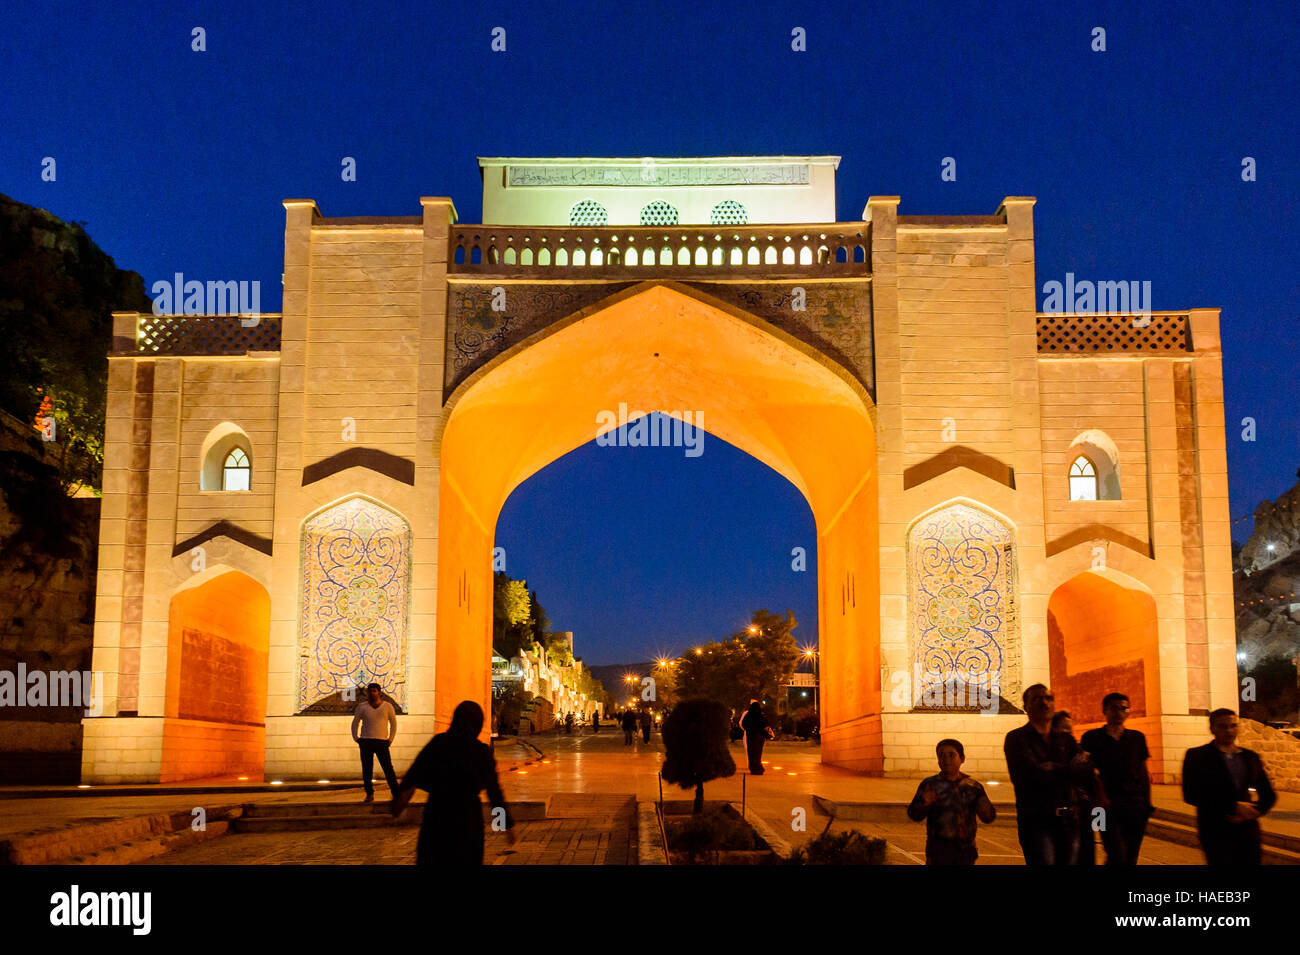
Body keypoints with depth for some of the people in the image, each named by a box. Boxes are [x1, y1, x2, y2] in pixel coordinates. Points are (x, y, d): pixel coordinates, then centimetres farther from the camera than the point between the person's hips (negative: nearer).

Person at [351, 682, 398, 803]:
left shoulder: (387, 706, 5)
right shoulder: (362, 706, 6)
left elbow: (393, 724, 14)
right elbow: (355, 723, 15)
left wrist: (390, 739, 6)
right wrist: (356, 738, 6)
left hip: (382, 742, -1)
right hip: (366, 742, 1)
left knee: (388, 769, -6)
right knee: (366, 770, 1)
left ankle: (396, 794, -4)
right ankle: (369, 794, 11)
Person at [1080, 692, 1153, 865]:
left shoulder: (1137, 738, 14)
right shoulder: (1092, 738, 4)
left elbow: (1144, 772, 16)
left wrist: (1148, 803, 9)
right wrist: (1101, 797, -13)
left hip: (1136, 804, 4)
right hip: (1109, 804, -3)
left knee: (1131, 858, 5)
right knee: (1117, 856, -17)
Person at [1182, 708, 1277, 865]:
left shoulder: (1251, 757, 14)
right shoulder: (1197, 756, 0)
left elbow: (1269, 795, 15)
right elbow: (1191, 795, -10)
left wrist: (1253, 812, -6)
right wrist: (1234, 807, -13)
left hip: (1248, 830, 4)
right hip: (1215, 833, -4)